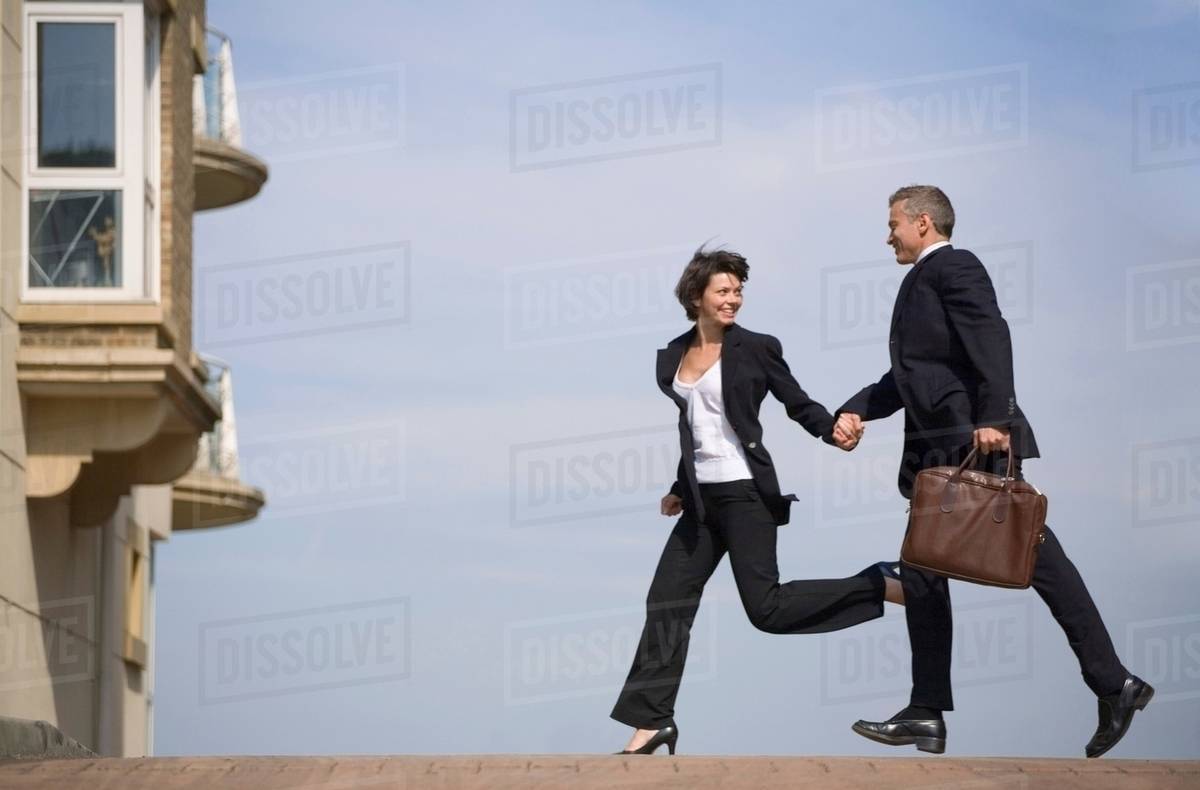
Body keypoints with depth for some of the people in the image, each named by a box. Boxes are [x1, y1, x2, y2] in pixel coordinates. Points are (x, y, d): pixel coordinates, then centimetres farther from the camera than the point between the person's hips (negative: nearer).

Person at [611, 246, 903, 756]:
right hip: (702, 499, 6)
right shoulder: (673, 356, 11)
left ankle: (881, 586, 2)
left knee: (766, 608, -12)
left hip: (745, 493, -6)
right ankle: (651, 722, 7)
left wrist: (835, 431, -20)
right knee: (667, 601, 3)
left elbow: (798, 404, -1)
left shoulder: (755, 349, -4)